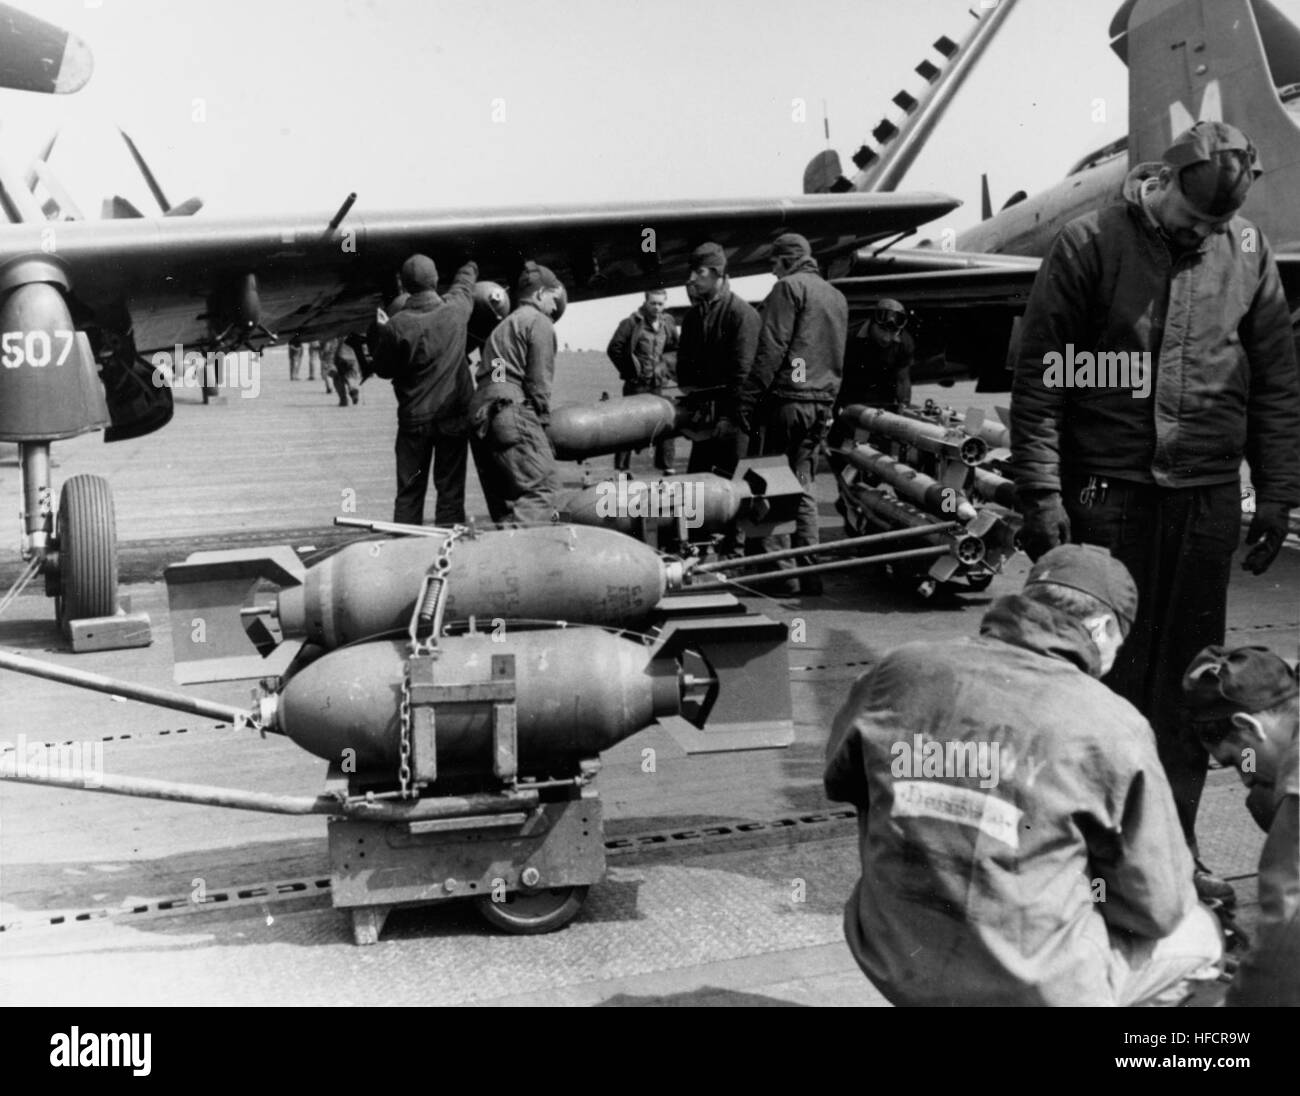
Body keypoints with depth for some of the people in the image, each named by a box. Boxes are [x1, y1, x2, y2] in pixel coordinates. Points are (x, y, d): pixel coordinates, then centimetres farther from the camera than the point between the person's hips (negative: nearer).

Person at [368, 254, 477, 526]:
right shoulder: (455, 310, -7)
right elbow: (464, 284, 17)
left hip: (414, 419, -1)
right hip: (454, 416, 1)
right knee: (450, 491, 7)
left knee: (409, 492, 10)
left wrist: (378, 331, 10)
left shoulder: (396, 326, -15)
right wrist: (471, 266, 38)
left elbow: (383, 370, -1)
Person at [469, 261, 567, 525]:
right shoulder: (539, 322, 3)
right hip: (512, 412, -9)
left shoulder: (504, 325, 29)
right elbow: (538, 382, -7)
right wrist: (543, 421, 1)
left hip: (480, 414, 9)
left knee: (504, 504, 9)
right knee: (542, 486, -15)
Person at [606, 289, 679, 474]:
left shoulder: (668, 324, 8)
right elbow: (613, 349, -8)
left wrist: (667, 369, 7)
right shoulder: (632, 323, -8)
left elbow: (674, 348, 20)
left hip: (660, 383, 5)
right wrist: (628, 371, -5)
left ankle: (667, 466, 11)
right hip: (637, 384, -5)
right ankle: (621, 467, 5)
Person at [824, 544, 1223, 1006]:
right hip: (1033, 988, -5)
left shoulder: (903, 668, -7)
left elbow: (838, 777, 12)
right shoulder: (1111, 725, -16)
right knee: (1197, 931, 20)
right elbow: (1157, 907, -5)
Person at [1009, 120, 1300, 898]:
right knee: (1103, 675, 2)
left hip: (1209, 503, 3)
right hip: (1107, 497, -3)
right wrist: (1041, 495, -11)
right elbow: (1039, 376, -6)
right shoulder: (1091, 245, -4)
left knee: (1187, 683, 8)